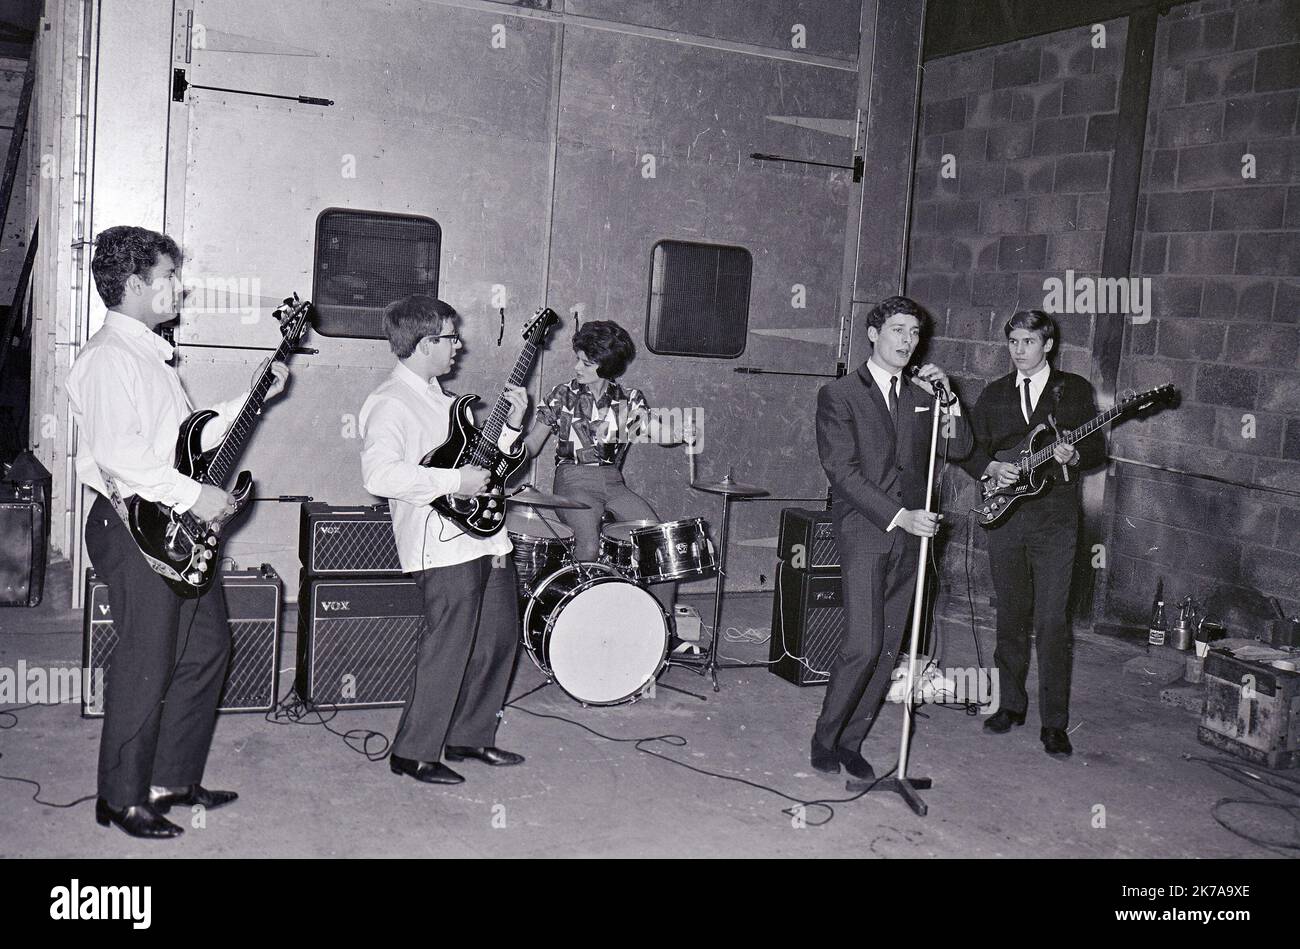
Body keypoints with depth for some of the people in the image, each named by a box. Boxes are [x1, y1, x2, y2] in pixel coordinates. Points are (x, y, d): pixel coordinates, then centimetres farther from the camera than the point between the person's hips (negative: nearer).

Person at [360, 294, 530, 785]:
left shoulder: (438, 397, 20)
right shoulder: (389, 403, -12)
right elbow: (379, 474, -28)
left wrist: (512, 424, 13)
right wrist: (455, 481, -25)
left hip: (484, 537, 10)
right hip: (444, 547, -10)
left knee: (498, 639, 15)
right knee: (447, 652, -5)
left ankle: (469, 737, 30)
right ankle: (412, 753, 10)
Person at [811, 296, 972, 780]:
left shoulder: (921, 395, 15)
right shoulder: (838, 395, -1)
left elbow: (959, 447, 12)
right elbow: (843, 472, -9)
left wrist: (945, 397, -3)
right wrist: (899, 516, -16)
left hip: (909, 533, 5)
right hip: (864, 532, -5)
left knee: (888, 649, 5)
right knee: (863, 645, -13)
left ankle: (851, 740, 17)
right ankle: (824, 736, 6)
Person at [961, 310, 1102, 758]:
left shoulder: (1075, 389, 6)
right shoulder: (993, 394, 13)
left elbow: (1096, 449, 5)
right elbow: (971, 450, 12)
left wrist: (1072, 456, -15)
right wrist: (991, 468, -8)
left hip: (1055, 519, -3)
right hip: (1004, 516, 3)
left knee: (1051, 622, -7)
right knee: (1011, 616, 11)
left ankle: (1054, 723, -1)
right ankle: (1012, 704, 24)